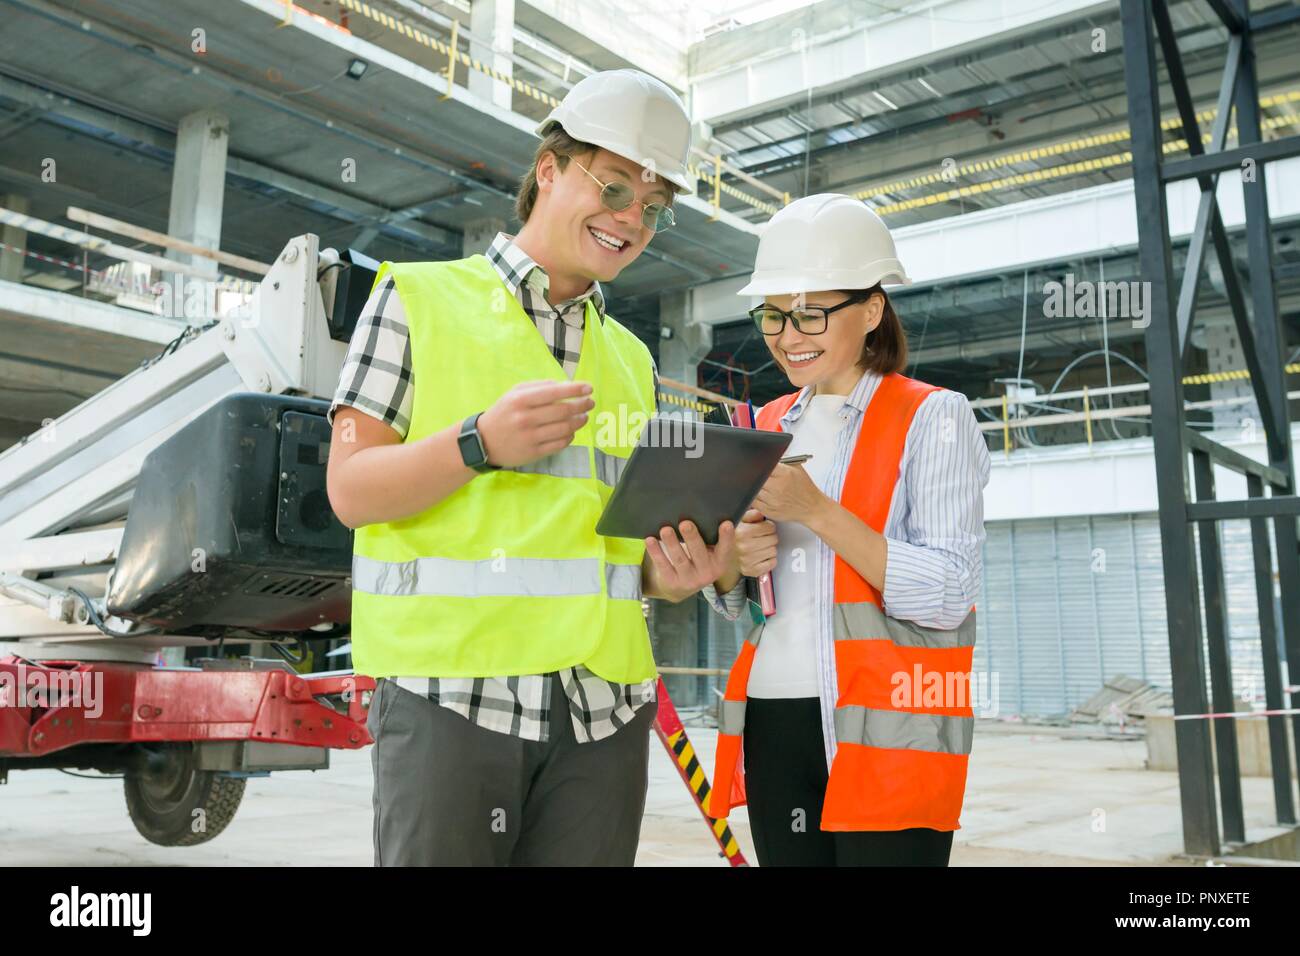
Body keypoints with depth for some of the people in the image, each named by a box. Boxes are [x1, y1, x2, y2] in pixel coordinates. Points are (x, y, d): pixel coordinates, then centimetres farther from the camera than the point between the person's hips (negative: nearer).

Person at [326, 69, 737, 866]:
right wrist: (481, 443, -19)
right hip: (452, 689, -4)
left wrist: (670, 576, -5)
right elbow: (351, 490, -3)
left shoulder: (633, 360, 18)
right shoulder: (420, 296, 5)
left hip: (606, 703, 5)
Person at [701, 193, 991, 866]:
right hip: (774, 723, 5)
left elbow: (948, 598, -14)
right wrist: (733, 561, -5)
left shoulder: (933, 417, -4)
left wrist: (815, 511, -20)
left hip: (886, 733, -5)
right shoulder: (768, 426, 12)